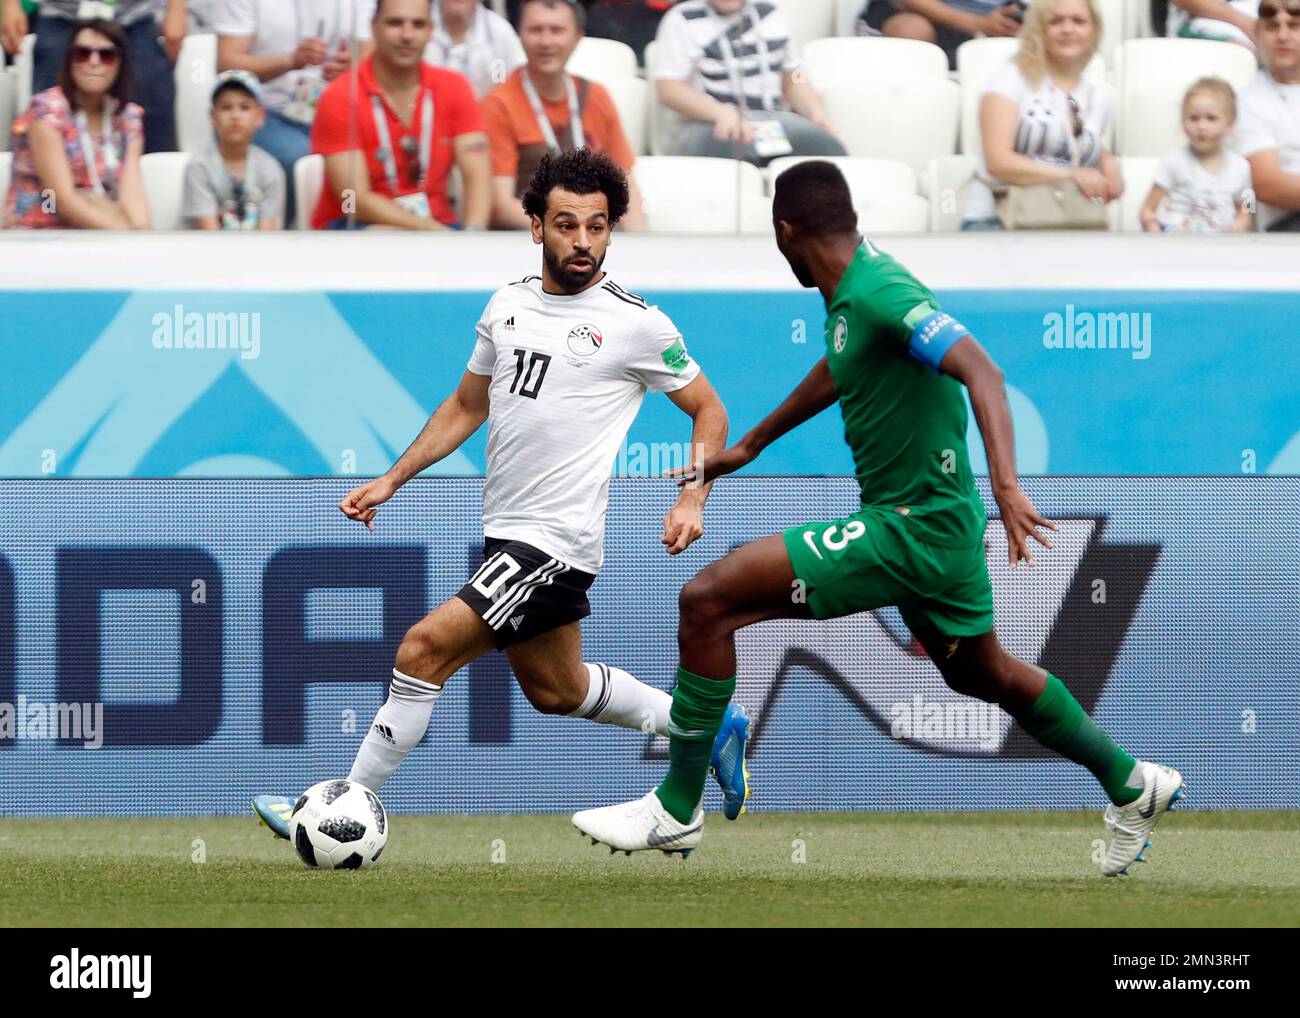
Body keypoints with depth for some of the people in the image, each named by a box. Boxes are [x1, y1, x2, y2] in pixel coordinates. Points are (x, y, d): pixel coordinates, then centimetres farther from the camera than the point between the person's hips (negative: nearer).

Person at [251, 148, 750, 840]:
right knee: (553, 690, 22)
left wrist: (692, 500, -12)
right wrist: (391, 480, 14)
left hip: (556, 541, -8)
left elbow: (709, 412, 2)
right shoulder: (508, 305, 9)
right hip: (505, 531, 8)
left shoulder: (635, 324, -8)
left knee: (425, 648, -17)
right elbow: (466, 406, 21)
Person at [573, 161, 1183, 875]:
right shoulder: (849, 295, 8)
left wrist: (1006, 486, -44)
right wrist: (750, 446, 42)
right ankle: (1131, 786, 44)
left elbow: (980, 372, -31)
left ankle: (676, 810, -6)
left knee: (707, 601, -13)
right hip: (936, 523, 10)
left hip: (910, 531, -10)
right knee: (982, 674, 30)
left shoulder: (880, 292, -21)